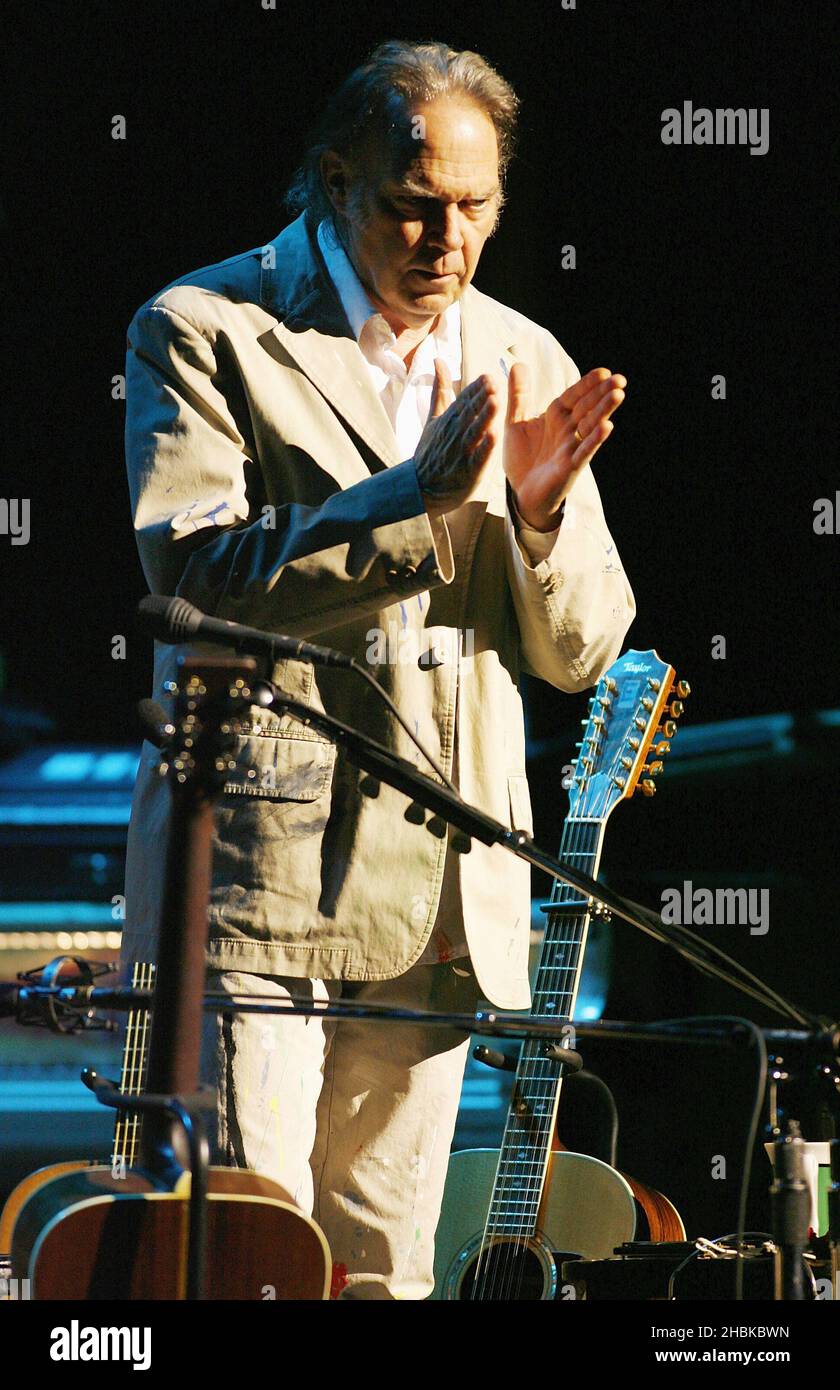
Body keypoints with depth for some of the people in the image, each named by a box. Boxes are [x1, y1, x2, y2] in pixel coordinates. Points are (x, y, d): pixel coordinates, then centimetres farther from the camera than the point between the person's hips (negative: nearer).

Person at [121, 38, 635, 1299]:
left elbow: (581, 651, 12)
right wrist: (419, 495, -21)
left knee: (382, 1268, 8)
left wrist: (542, 511, -9)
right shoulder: (205, 331, -1)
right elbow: (194, 570, -14)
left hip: (440, 896, 5)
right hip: (262, 867, -5)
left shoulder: (525, 364, 14)